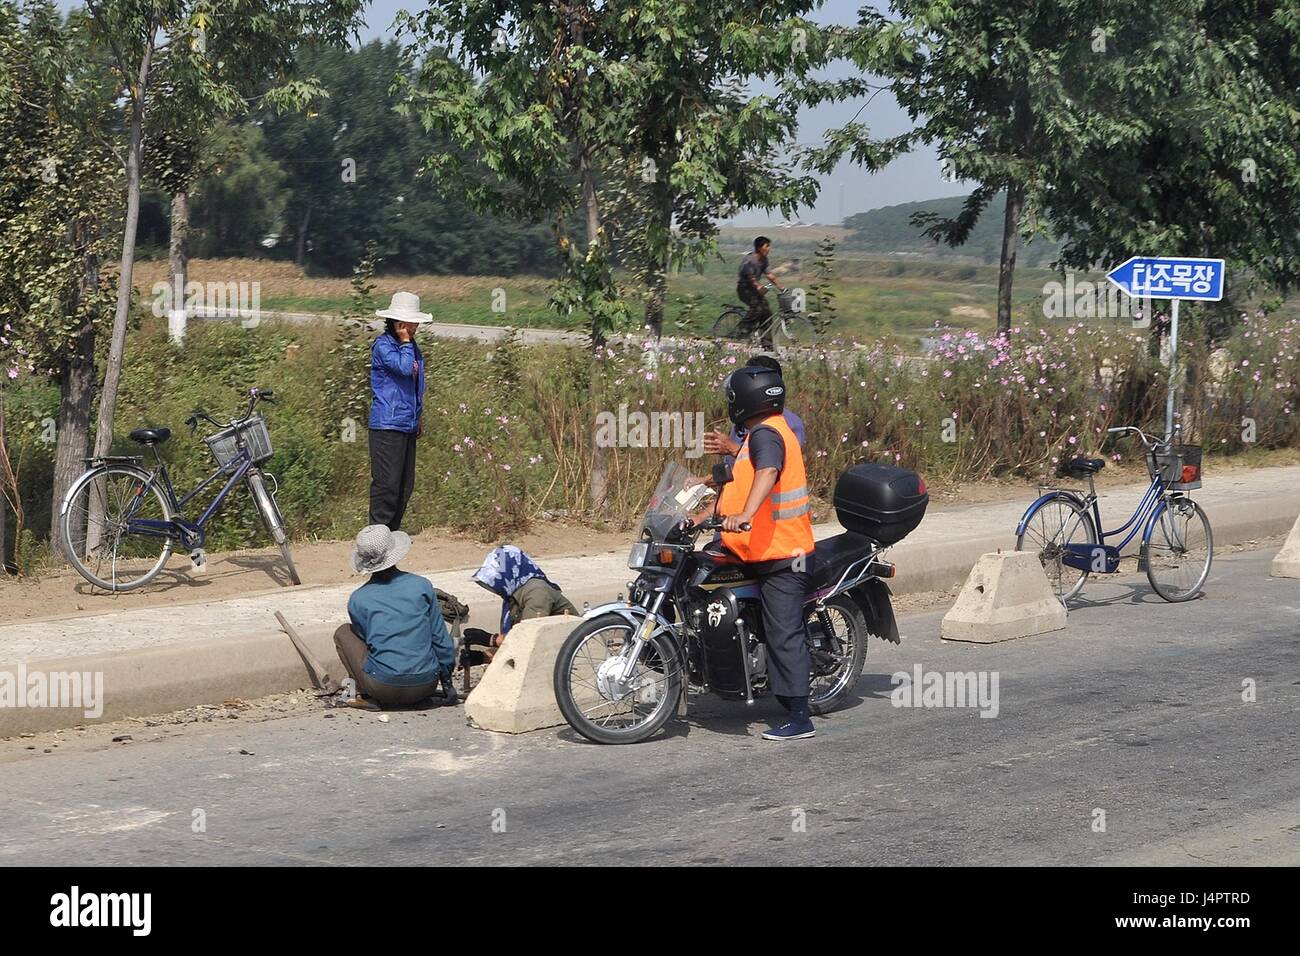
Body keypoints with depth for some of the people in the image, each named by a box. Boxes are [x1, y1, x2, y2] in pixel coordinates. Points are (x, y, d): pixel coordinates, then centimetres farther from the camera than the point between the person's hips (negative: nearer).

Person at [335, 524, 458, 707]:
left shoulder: (358, 600, 1)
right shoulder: (422, 586, 3)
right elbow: (441, 638, 7)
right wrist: (447, 680, 17)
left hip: (383, 688, -3)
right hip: (426, 685, 3)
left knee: (343, 632, 17)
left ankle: (365, 694, 5)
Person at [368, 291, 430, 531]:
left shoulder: (413, 347, 17)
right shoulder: (383, 345, -9)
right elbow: (403, 368, -24)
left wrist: (418, 418, 26)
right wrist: (405, 342, -11)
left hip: (408, 425, 9)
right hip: (387, 425, -9)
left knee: (405, 484, 10)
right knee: (387, 482, -10)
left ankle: (393, 532, 18)